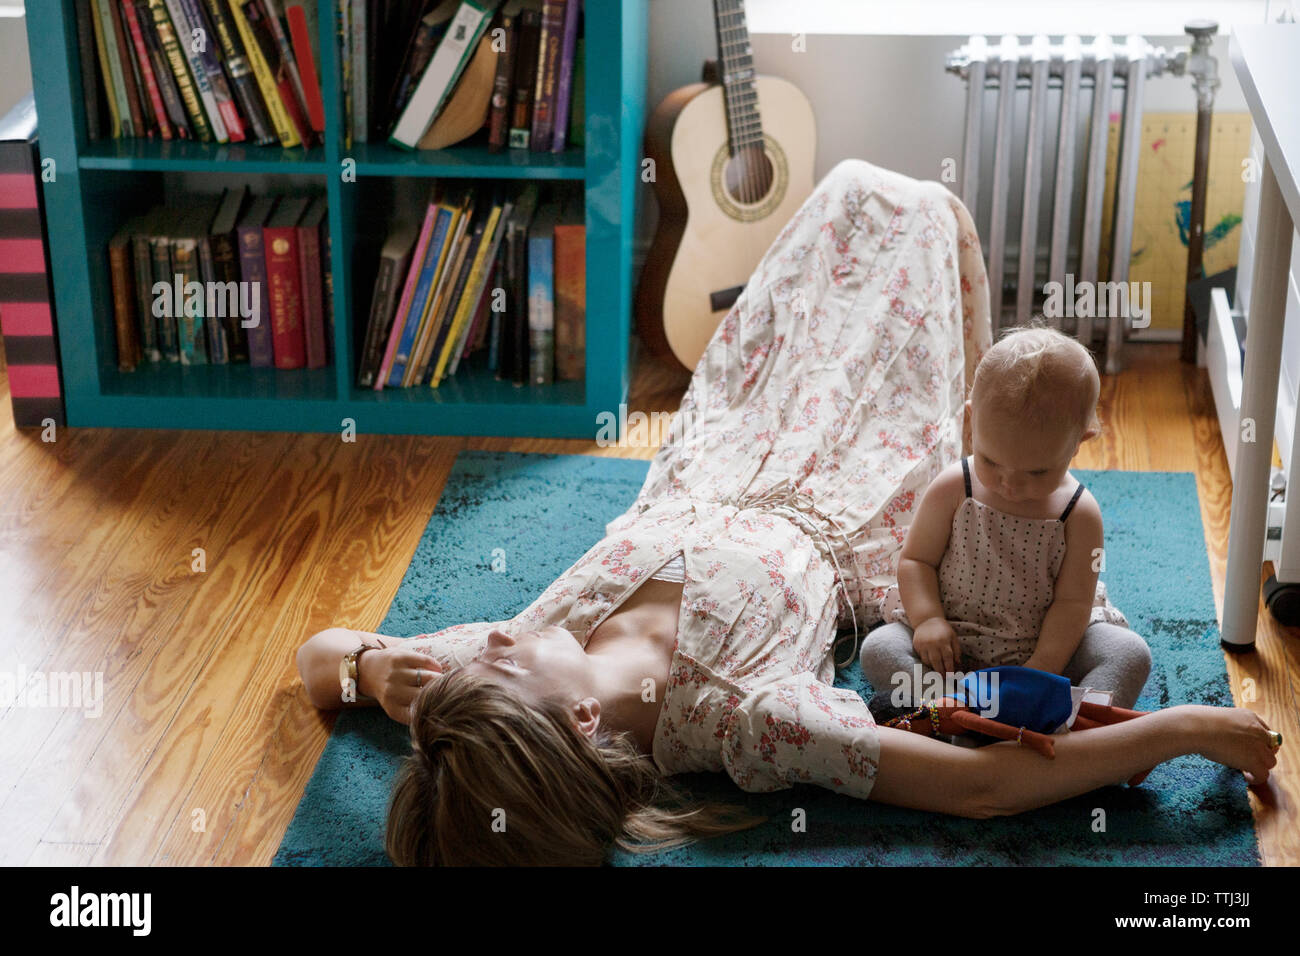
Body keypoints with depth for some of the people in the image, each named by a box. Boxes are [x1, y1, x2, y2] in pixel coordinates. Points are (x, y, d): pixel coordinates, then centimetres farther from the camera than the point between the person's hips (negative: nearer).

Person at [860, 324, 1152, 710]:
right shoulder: (953, 490, -9)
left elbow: (1072, 601, -9)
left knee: (1131, 653, -22)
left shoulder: (1079, 514, -11)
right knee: (878, 650, -24)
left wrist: (1042, 669, -23)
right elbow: (916, 560, -1)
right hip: (954, 641, 0)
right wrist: (928, 619, -19)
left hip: (1046, 644, 0)